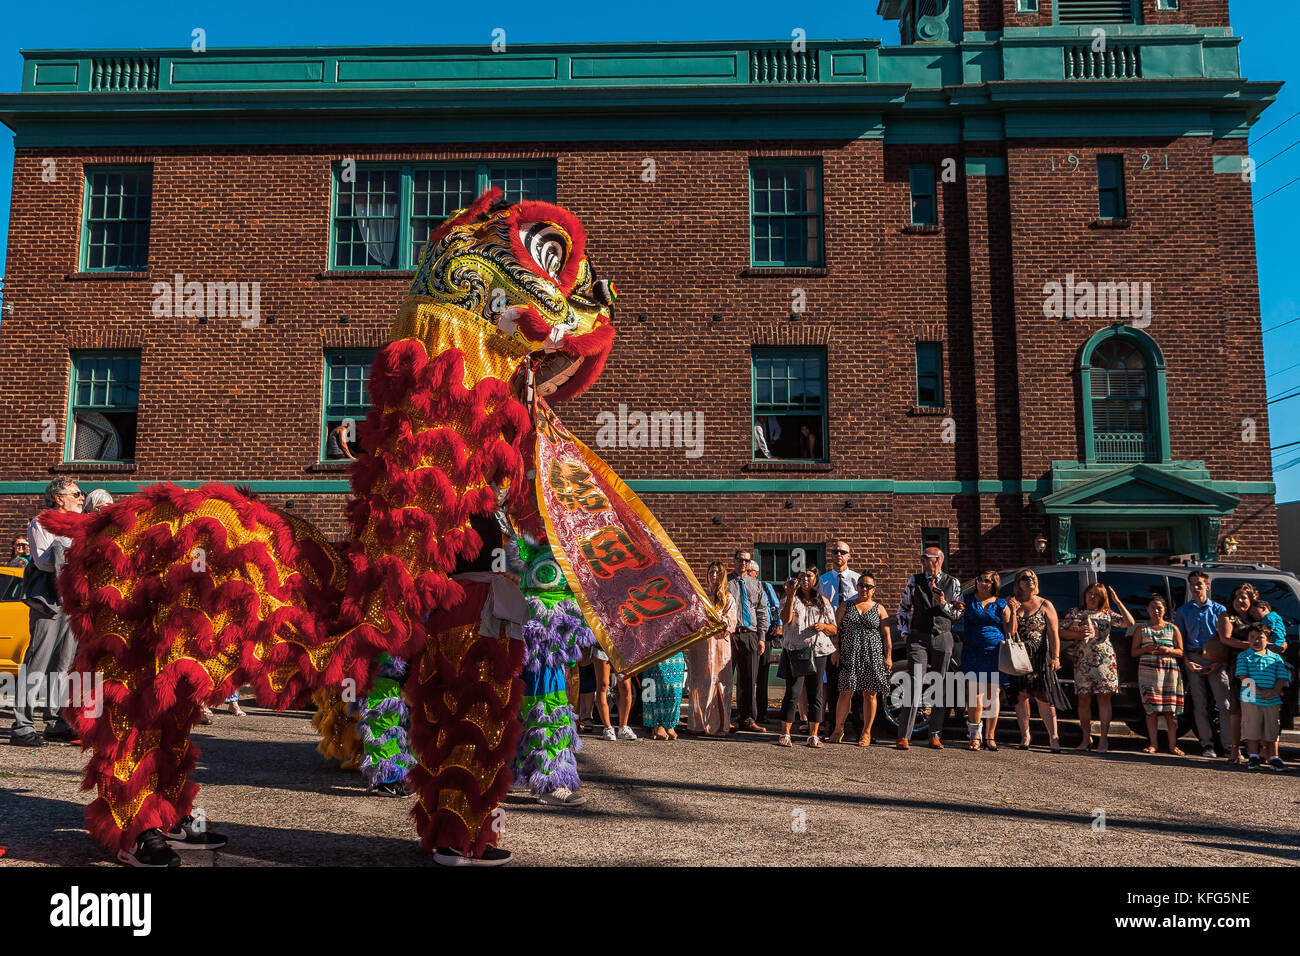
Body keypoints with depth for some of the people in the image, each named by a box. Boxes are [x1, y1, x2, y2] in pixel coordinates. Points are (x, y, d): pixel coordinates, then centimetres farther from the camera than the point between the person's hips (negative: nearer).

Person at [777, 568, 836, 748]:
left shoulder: (823, 601, 14)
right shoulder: (790, 598, 6)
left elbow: (833, 629, 15)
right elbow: (786, 619, -13)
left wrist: (823, 626, -6)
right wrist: (791, 595, -19)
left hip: (818, 652, 3)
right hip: (794, 651, -3)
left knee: (815, 694, 3)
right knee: (793, 692, -8)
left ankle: (813, 735, 10)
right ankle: (785, 733, 0)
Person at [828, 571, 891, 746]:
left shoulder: (878, 609, 9)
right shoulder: (845, 606, 10)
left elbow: (886, 635, 8)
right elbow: (836, 629, 8)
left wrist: (888, 656, 0)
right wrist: (835, 651, -2)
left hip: (872, 656, 0)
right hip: (849, 655, 0)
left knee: (870, 694, 2)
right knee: (845, 692, -3)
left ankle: (866, 733, 11)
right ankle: (838, 729, 9)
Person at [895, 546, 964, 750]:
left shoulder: (953, 583, 5)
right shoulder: (914, 581, 7)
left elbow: (959, 614, 8)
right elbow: (903, 608, 16)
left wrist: (944, 604, -9)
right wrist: (904, 632, 6)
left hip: (943, 638, 1)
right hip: (918, 637, -1)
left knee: (940, 688, 4)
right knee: (914, 685, -10)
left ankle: (935, 736, 13)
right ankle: (903, 736, -9)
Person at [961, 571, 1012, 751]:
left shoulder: (1001, 604, 10)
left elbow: (1010, 631, 7)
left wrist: (1013, 612, -5)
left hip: (996, 653, 1)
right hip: (973, 653, -1)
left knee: (993, 696, 4)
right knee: (975, 694, -10)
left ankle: (990, 736, 14)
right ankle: (974, 736, -2)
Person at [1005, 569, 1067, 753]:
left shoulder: (1045, 605, 6)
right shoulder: (1012, 603, 11)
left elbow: (1053, 634, 0)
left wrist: (1055, 657, -10)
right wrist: (1013, 611, -9)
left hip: (1040, 656, -2)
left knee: (1043, 696, -8)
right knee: (1020, 695, 2)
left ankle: (1053, 736, -4)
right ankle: (1025, 735, 11)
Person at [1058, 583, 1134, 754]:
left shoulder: (1108, 614, 9)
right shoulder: (1074, 612, 13)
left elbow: (1130, 623, -1)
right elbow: (1062, 632, 9)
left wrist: (1118, 602, -5)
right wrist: (1079, 634, -8)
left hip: (1104, 660, -1)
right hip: (1082, 661, 1)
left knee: (1104, 698, -2)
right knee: (1083, 699, 2)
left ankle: (1104, 739, 1)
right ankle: (1087, 738, 12)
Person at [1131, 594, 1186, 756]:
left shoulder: (1172, 629, 12)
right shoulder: (1141, 630, 11)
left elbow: (1181, 652, 10)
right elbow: (1134, 652, 9)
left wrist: (1168, 650, -10)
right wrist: (1146, 649, -10)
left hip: (1170, 670, 0)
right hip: (1148, 669, 0)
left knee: (1171, 709, -2)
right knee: (1151, 708, -4)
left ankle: (1173, 745, 3)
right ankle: (1153, 744, 2)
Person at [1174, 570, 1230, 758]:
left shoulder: (1219, 609, 7)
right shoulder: (1183, 611, 11)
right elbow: (1179, 639, 10)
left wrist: (1219, 662, -6)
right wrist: (1187, 661, -3)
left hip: (1216, 660, -1)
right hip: (1193, 659, 1)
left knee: (1224, 703, -7)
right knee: (1200, 705, 2)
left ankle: (1229, 744, -3)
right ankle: (1207, 744, 9)